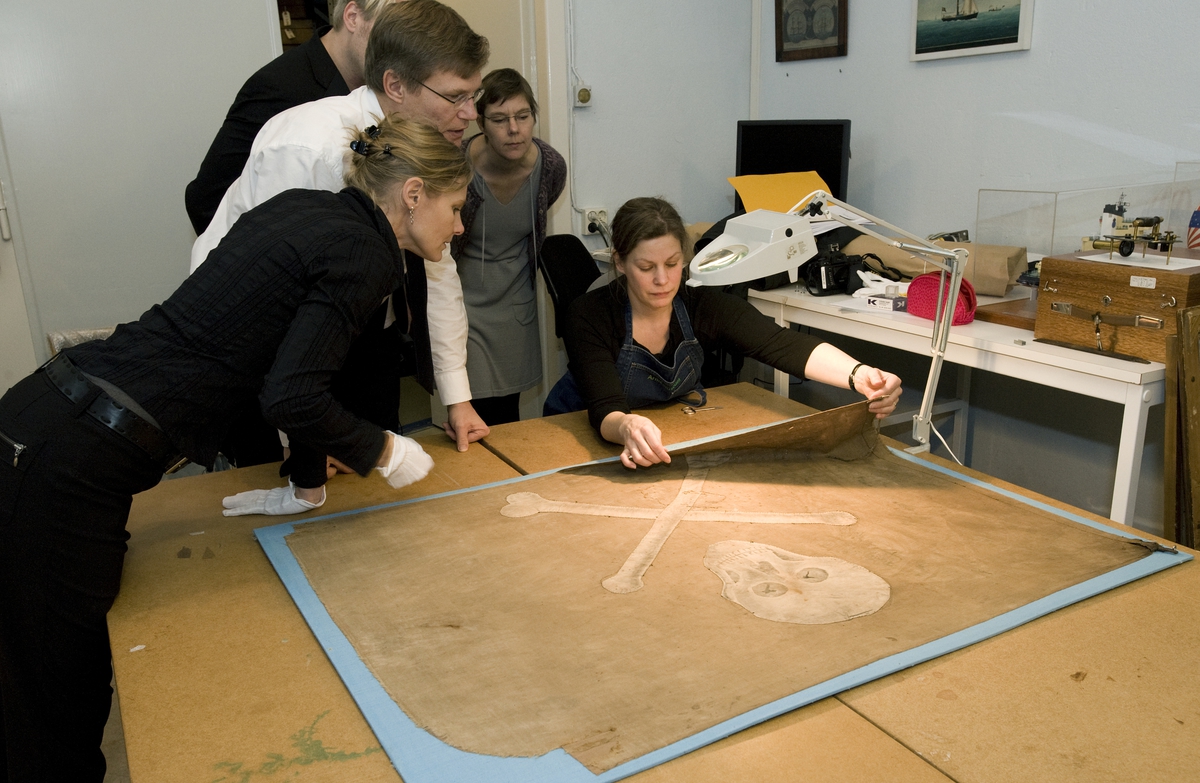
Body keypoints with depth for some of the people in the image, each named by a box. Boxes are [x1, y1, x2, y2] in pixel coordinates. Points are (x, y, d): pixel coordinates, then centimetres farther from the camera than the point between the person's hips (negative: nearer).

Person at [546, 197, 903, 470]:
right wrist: (628, 427, -61)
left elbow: (784, 345, -30)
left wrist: (859, 375, -49)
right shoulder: (590, 316, -25)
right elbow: (606, 410, -35)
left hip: (668, 430, 3)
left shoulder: (705, 306, -17)